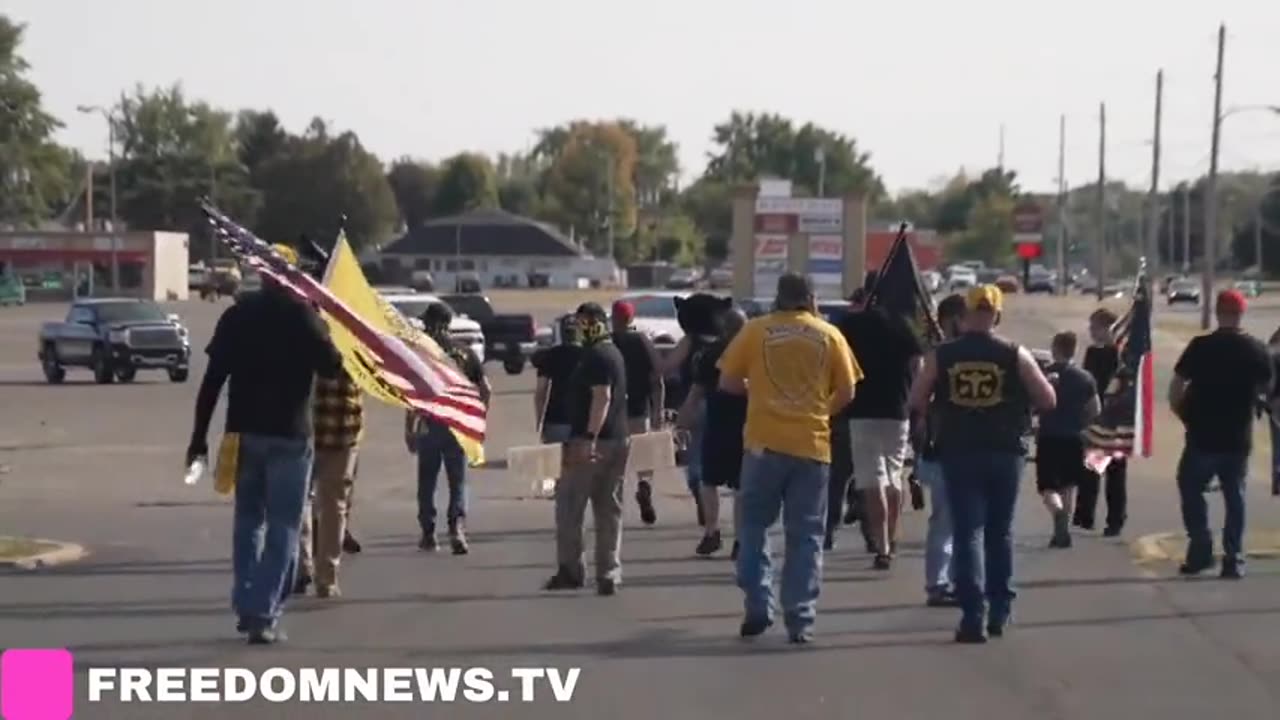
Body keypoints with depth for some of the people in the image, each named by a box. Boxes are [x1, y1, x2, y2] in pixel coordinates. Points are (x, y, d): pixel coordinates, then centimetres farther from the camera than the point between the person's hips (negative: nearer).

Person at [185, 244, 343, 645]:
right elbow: (332, 367, -6)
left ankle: (247, 607, 17)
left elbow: (212, 378, 0)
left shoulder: (237, 315, 3)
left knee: (248, 519, 18)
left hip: (245, 432, 3)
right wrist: (320, 333, 11)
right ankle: (264, 615, -6)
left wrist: (199, 435, 4)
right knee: (282, 527, 1)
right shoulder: (301, 315, -7)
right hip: (288, 435, -3)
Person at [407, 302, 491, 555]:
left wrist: (409, 429, -4)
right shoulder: (465, 354, 5)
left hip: (429, 427, -2)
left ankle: (428, 534, 16)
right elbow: (486, 389, 4)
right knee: (458, 481, 6)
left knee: (427, 482, 11)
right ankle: (457, 526, -14)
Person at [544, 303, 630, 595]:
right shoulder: (613, 353, 17)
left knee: (569, 506, 0)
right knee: (609, 510, 8)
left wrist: (589, 438, -29)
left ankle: (570, 571, 3)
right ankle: (609, 574, 7)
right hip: (617, 440, 10)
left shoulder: (596, 356, -13)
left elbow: (602, 397, -23)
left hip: (593, 442, -9)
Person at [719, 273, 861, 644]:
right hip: (811, 444, 1)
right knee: (805, 536, 6)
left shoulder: (756, 330, 1)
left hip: (764, 442, -1)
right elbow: (846, 393, 3)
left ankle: (757, 608, 4)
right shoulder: (829, 335, 4)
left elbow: (728, 382, 3)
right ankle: (800, 620, 3)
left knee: (754, 526, 13)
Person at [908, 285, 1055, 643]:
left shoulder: (941, 356, -2)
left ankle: (973, 617, -8)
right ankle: (1000, 611, 21)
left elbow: (916, 402, 0)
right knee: (1000, 533, 15)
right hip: (1005, 452, 1)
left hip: (959, 453, -1)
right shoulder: (1015, 355, -3)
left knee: (967, 533, 1)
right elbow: (1048, 400, -1)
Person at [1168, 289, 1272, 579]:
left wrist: (1184, 414, 7)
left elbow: (1175, 389, -9)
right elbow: (1266, 389, 10)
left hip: (1203, 436, -3)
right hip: (1239, 438, 3)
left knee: (1191, 490, 13)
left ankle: (1201, 550, 4)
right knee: (1234, 496, 11)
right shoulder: (1257, 349, -2)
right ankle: (1234, 559, 8)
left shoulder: (1200, 346, -10)